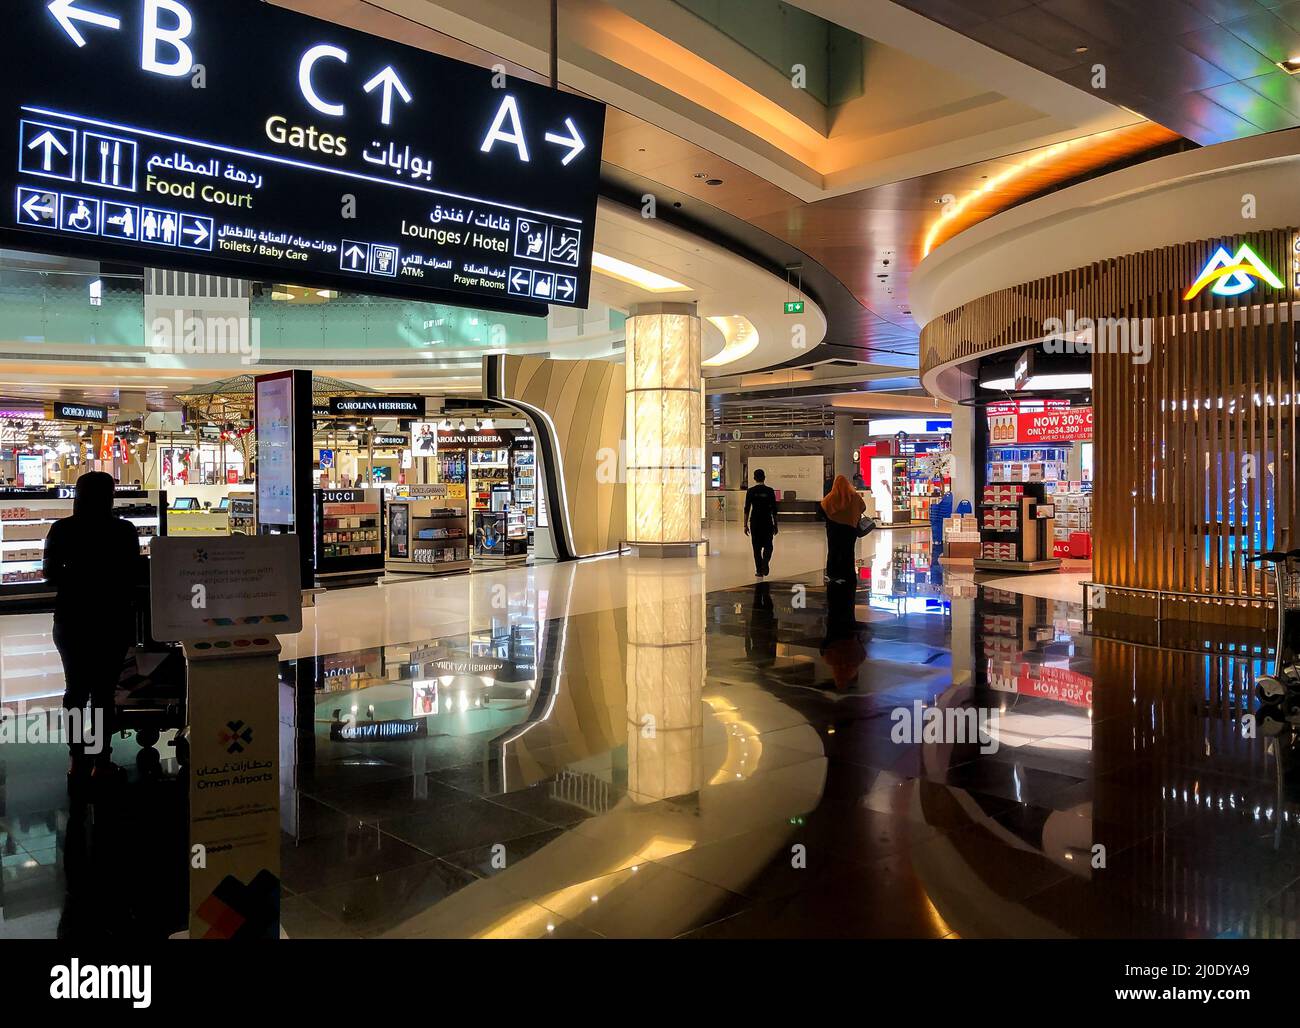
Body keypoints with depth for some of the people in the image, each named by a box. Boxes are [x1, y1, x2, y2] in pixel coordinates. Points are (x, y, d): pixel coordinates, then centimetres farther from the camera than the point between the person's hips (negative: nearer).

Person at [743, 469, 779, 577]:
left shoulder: (750, 491, -2)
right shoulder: (770, 491, -1)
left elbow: (747, 508, -3)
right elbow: (774, 509, 0)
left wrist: (745, 525, 1)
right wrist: (775, 524, 8)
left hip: (754, 522, 0)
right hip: (767, 522, 0)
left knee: (757, 547, 9)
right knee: (768, 546, 12)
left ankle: (759, 570, 10)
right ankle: (765, 562, -13)